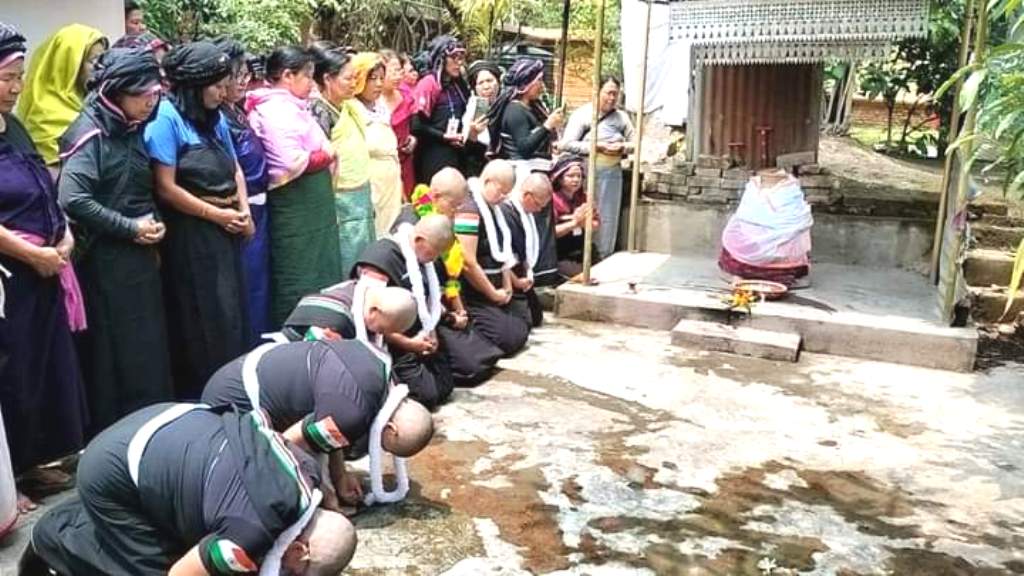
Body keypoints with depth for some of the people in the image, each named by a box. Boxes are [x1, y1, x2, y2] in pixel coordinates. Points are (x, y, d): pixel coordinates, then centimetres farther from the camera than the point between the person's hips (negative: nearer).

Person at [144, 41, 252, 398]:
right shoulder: (166, 117, -12)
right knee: (202, 321, 0)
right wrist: (218, 214, -11)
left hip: (226, 229, 7)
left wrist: (243, 211, -1)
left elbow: (235, 169, 16)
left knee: (231, 314, 13)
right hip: (191, 233, -7)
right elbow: (166, 188, -16)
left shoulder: (215, 117, 10)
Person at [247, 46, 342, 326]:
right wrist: (326, 155, -9)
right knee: (301, 281, -2)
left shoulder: (290, 106, 14)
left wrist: (324, 156, -3)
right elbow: (295, 162, -25)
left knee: (315, 275, 17)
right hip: (297, 208, -10)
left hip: (310, 205, 10)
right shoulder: (278, 110, -16)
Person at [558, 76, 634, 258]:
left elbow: (633, 142, 16)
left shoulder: (622, 117, 10)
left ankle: (604, 258, 14)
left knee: (608, 217, 6)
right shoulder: (582, 113, -1)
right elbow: (567, 144, -8)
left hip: (612, 172, 3)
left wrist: (622, 147, -7)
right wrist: (596, 146, -15)